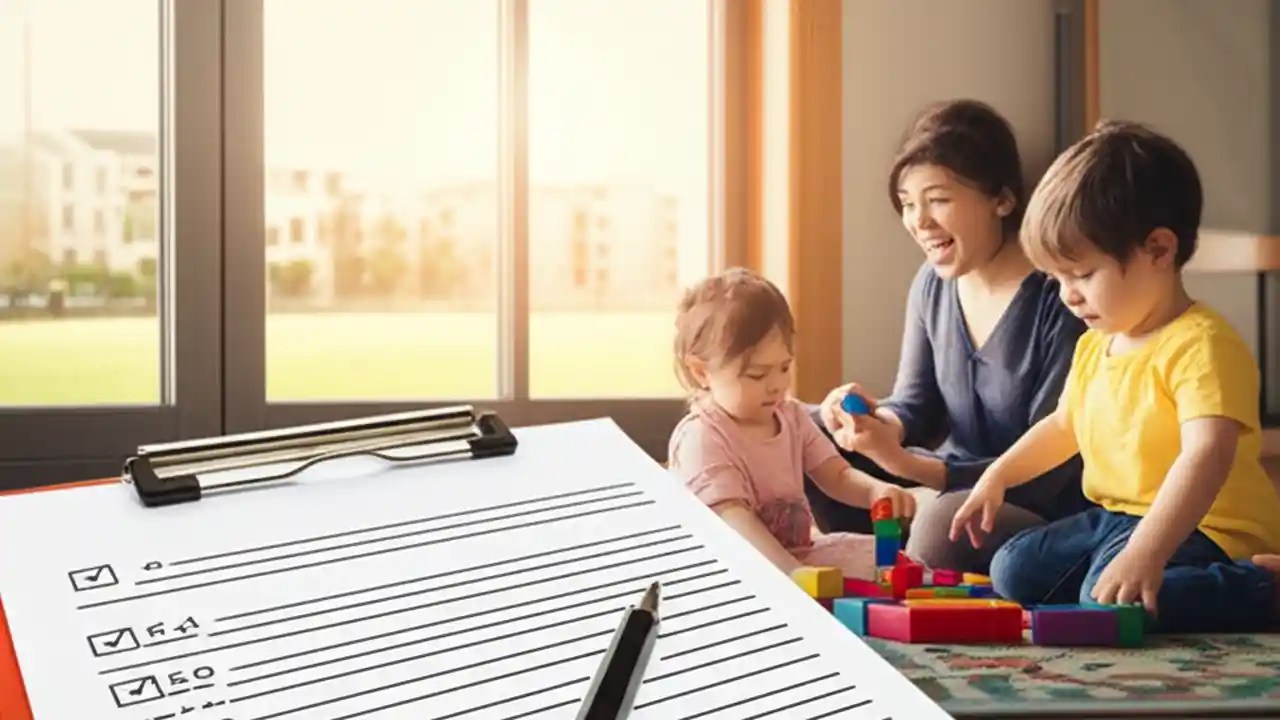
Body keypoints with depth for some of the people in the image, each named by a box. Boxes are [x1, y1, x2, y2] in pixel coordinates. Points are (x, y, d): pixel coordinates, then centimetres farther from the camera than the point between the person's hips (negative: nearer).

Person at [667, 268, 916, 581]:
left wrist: (875, 491, -18)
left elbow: (837, 475, 8)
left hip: (798, 552, 8)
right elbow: (734, 520, -29)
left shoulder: (791, 416, 6)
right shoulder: (700, 438, -19)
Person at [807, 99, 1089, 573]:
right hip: (953, 488, 7)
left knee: (946, 524, -36)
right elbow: (915, 405, 9)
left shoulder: (1060, 302, -20)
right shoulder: (932, 286, 2)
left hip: (1042, 518, -7)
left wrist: (904, 463, -29)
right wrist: (876, 421, -17)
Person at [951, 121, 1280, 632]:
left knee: (1110, 599, -33)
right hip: (1116, 516, 9)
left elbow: (1207, 454, -35)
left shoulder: (1199, 344, -21)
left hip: (1201, 529, -9)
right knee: (1013, 570, 5)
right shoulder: (1095, 345, 10)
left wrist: (1145, 552, -45)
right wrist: (998, 476, 19)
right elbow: (1064, 425, 28)